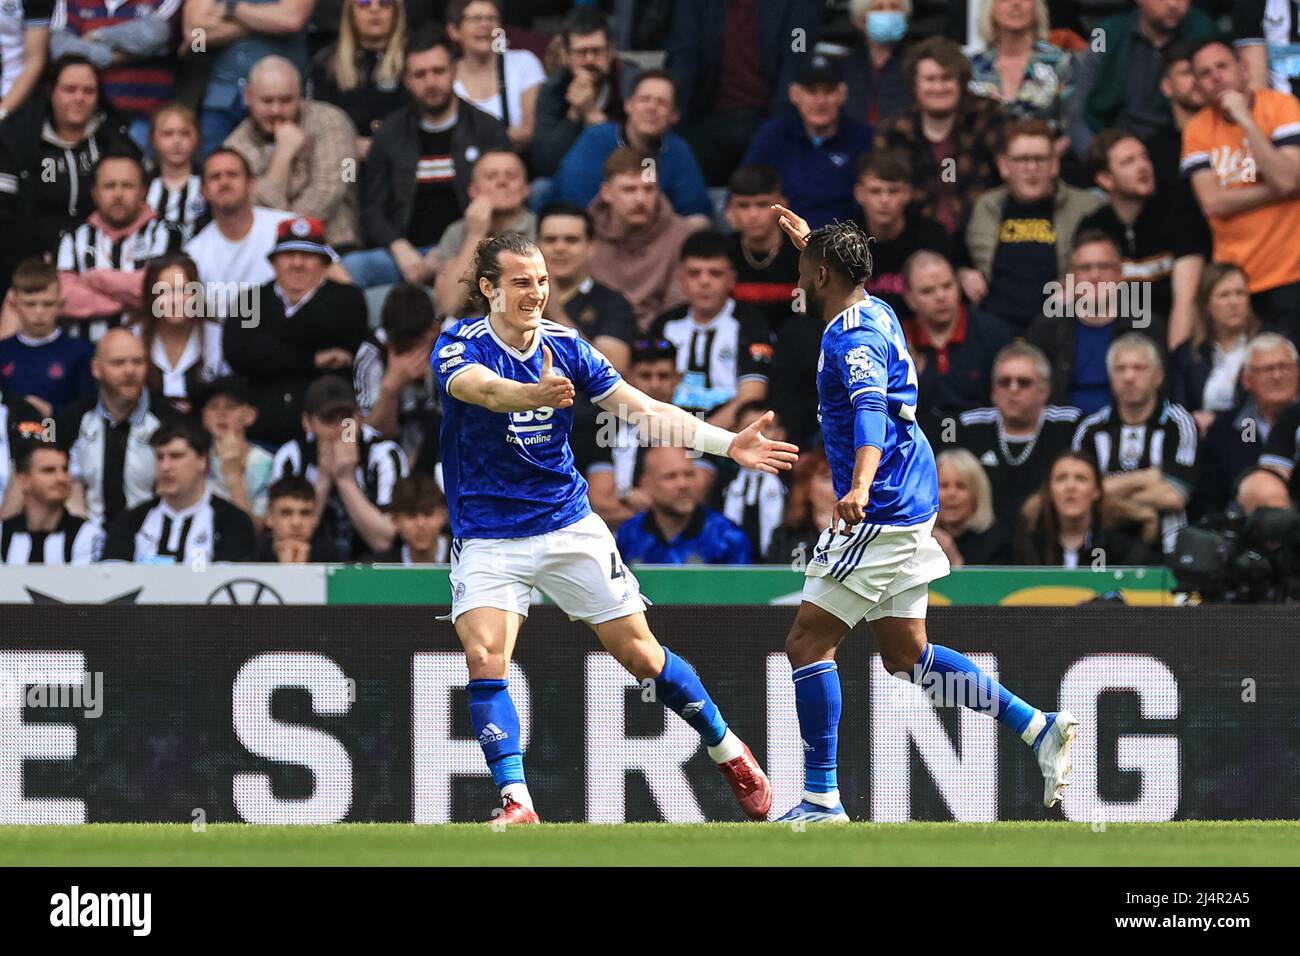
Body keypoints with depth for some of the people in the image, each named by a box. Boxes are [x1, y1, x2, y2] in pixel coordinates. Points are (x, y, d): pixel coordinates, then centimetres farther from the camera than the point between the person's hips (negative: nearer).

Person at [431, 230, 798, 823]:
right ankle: (516, 804, -18)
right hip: (488, 539, -2)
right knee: (484, 657, -22)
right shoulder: (459, 347, -11)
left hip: (569, 527, 3)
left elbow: (645, 411, 3)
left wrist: (728, 444, -7)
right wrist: (535, 394, -57)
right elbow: (484, 389, -35)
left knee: (640, 653, 3)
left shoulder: (564, 347, 1)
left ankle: (728, 752, 24)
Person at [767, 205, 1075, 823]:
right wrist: (809, 242, 51)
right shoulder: (873, 314, 13)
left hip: (877, 516, -10)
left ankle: (821, 797, -9)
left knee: (807, 644, -8)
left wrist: (859, 488, -50)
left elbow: (870, 412, -35)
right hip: (909, 511, 10)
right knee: (906, 657, 13)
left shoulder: (855, 338, -17)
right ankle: (1039, 729, 9)